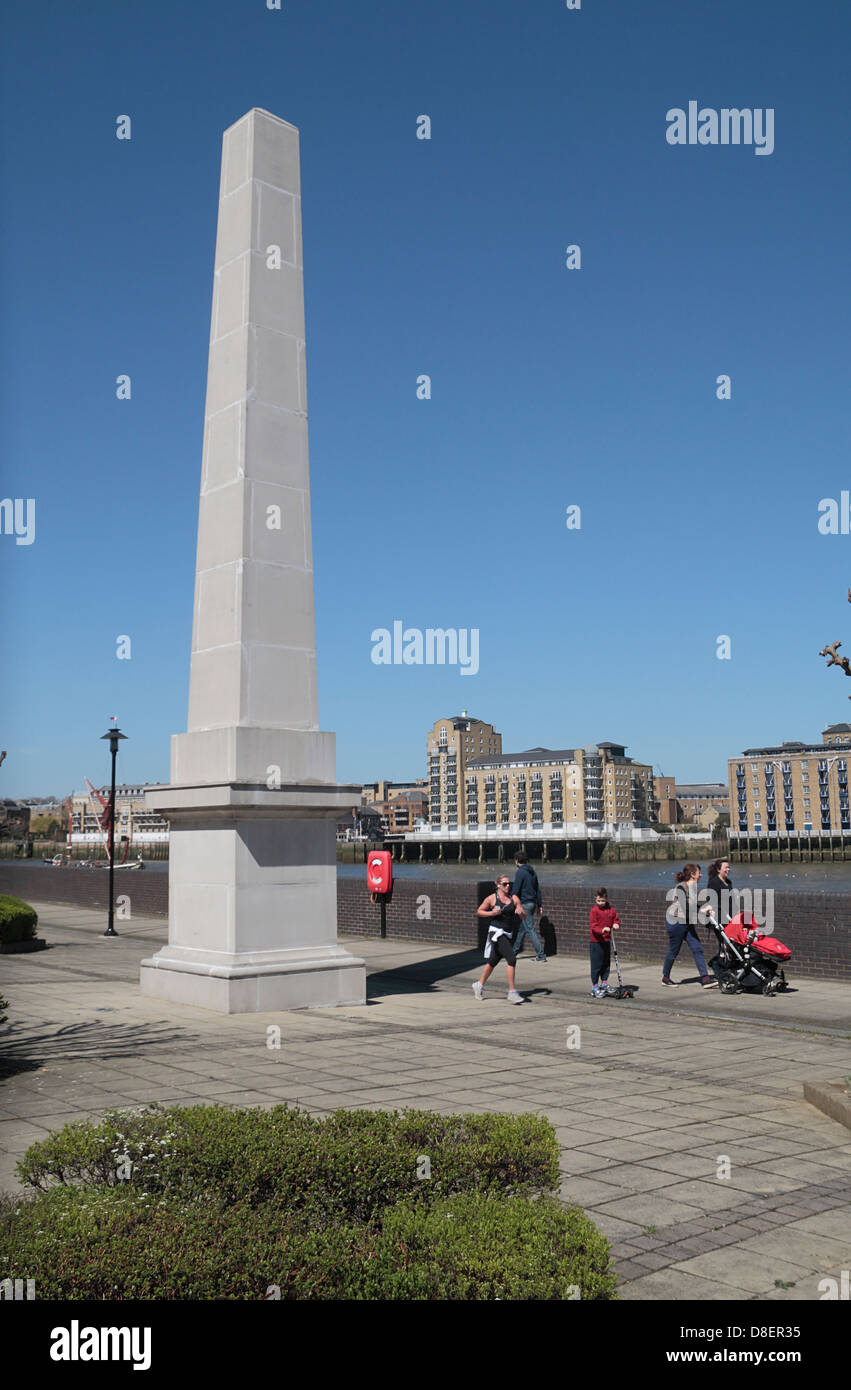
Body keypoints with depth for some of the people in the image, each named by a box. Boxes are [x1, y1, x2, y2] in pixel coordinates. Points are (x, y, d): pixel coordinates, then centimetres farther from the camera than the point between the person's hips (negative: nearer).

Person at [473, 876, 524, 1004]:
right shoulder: (492, 898, -4)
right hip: (496, 932, -6)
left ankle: (479, 985, 39)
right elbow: (478, 912, 5)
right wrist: (491, 913, -11)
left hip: (509, 934, 6)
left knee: (493, 961, 18)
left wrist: (520, 912, -17)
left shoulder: (514, 898, 7)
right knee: (511, 959, -20)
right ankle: (512, 992, -16)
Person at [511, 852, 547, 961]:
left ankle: (541, 955, -10)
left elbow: (515, 891, -15)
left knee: (530, 929, -7)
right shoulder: (532, 871, 13)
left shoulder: (520, 872, -12)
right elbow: (538, 889, 16)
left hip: (524, 904, -9)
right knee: (522, 928, 18)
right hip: (533, 903, 9)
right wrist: (539, 905, 20)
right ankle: (515, 950, 28)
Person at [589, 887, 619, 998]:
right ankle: (594, 987, 4)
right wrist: (602, 930, -35)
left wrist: (616, 924, -7)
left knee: (606, 963, 15)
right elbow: (593, 925, -18)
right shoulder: (594, 910, -11)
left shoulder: (611, 910, 5)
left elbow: (616, 919, 16)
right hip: (596, 941, -6)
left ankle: (604, 984, 30)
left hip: (607, 940, 6)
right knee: (596, 964, -3)